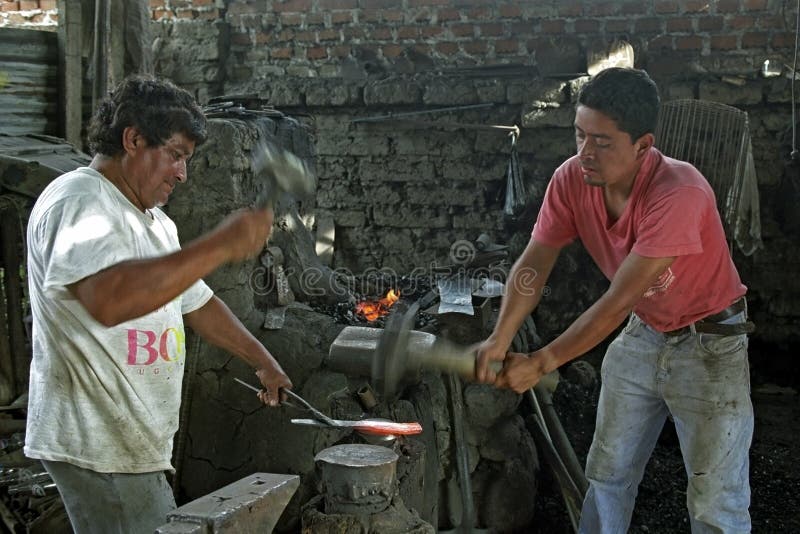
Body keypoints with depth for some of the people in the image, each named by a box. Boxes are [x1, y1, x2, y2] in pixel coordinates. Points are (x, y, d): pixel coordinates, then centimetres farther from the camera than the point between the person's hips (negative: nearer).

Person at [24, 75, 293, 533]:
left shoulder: (154, 221, 18)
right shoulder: (77, 202, -16)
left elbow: (198, 303, 27)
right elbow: (108, 299, -36)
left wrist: (264, 363, 28)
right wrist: (221, 245, -33)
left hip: (136, 441, 10)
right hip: (99, 445, -10)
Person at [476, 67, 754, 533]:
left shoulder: (679, 193, -33)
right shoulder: (572, 179, -14)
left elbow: (618, 300, -32)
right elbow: (534, 264, -16)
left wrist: (542, 363, -30)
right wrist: (500, 340, -33)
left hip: (709, 345, -6)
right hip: (642, 334, 6)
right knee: (606, 474, 15)